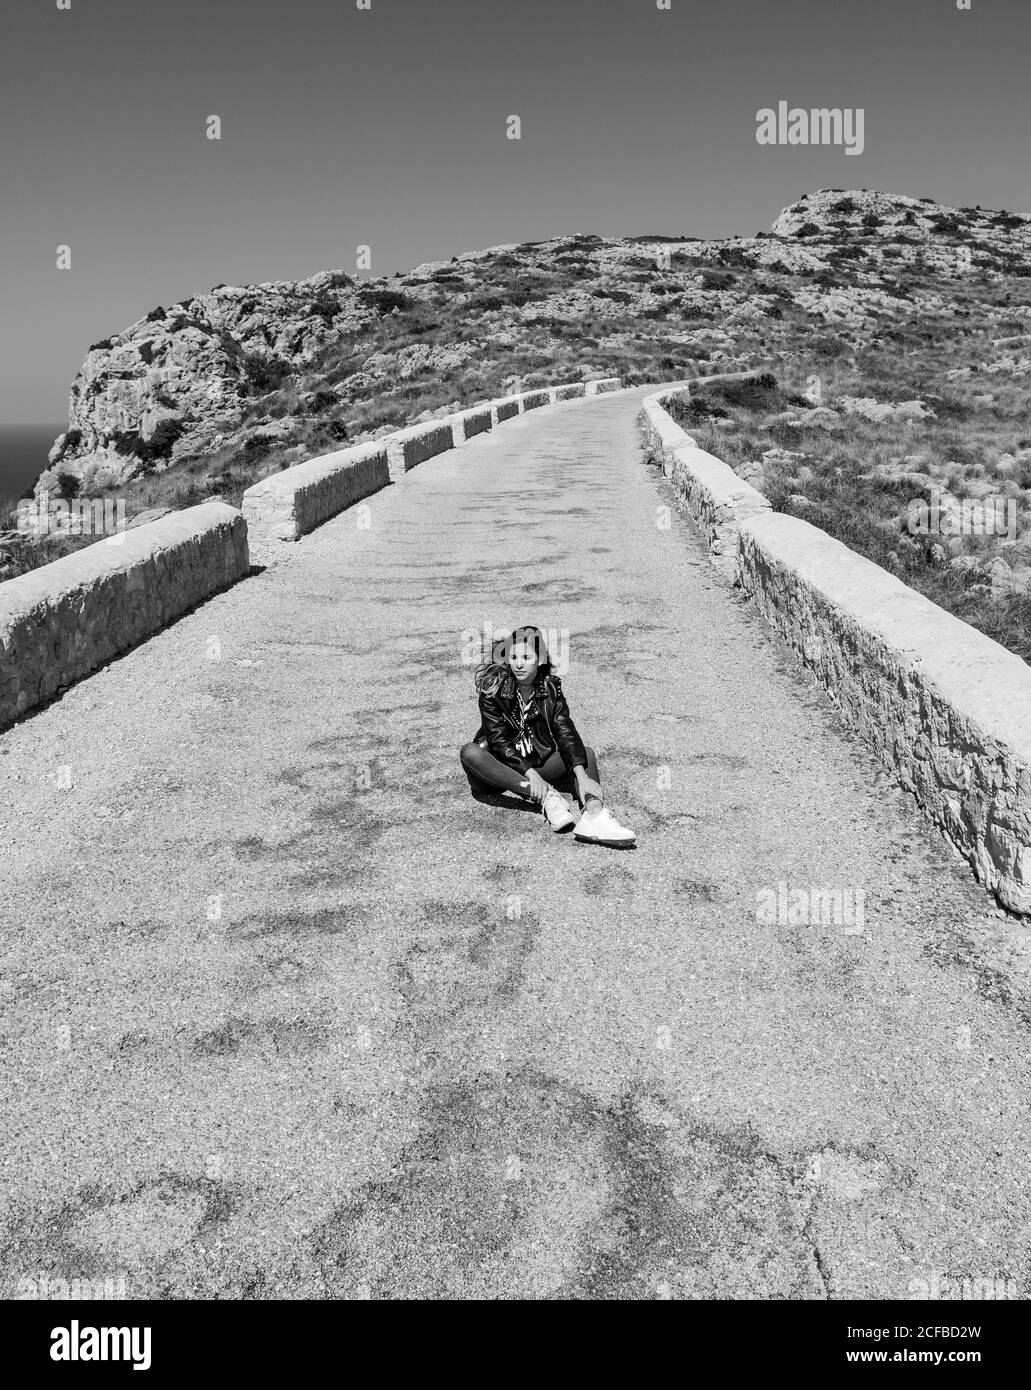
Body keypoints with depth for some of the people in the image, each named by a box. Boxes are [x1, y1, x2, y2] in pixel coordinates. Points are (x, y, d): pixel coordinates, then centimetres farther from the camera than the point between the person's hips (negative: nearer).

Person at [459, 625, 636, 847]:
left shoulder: (550, 687, -3)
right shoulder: (493, 688, -14)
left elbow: (565, 731, -14)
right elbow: (498, 739, -21)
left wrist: (582, 775, -30)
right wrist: (530, 775, -34)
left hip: (538, 763, 3)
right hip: (500, 767, -3)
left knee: (586, 754, -16)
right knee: (470, 752, -33)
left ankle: (594, 813, -46)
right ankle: (546, 797, -42)